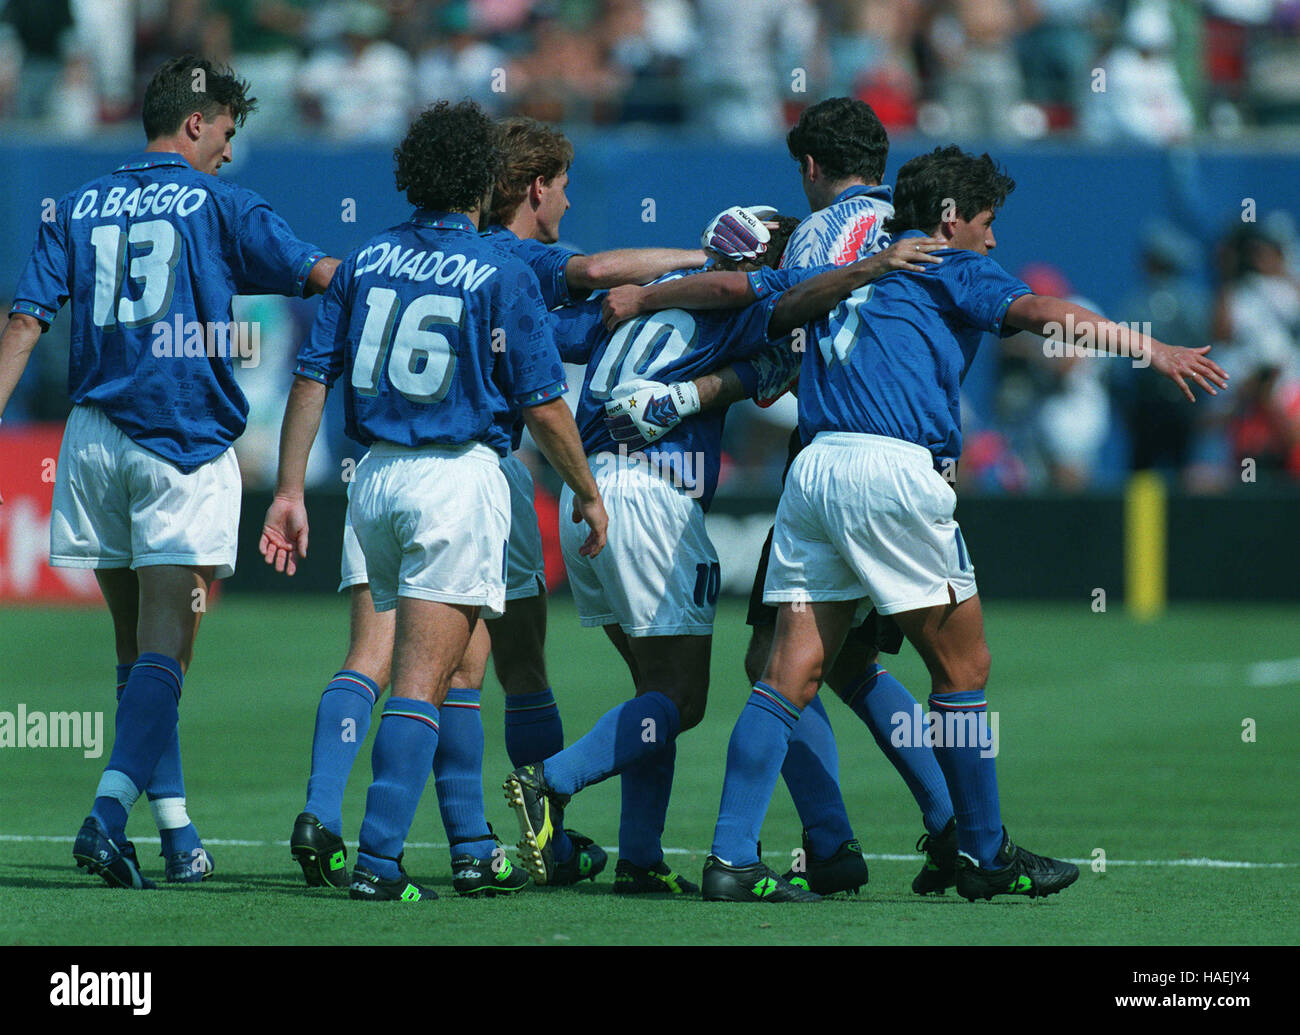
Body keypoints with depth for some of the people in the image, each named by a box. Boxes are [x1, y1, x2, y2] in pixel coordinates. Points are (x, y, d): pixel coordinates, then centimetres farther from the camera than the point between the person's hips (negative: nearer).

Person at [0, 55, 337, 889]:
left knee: (137, 647, 12)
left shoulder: (80, 208, 11)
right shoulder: (218, 206, 0)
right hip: (185, 444, -5)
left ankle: (175, 827, 13)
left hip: (95, 438, 5)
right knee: (163, 650, -8)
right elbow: (322, 276, -2)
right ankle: (109, 814, -23)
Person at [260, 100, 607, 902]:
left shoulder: (366, 262, 7)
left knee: (453, 665, 20)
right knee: (424, 678, -8)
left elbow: (313, 379, 4)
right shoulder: (501, 276, -7)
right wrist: (589, 496, 7)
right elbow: (544, 407, -6)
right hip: (459, 478, -5)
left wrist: (290, 491, 7)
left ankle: (474, 844, 23)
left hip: (376, 477, 5)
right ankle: (378, 858, -17)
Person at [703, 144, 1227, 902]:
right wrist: (1149, 348, -14)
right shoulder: (951, 268, 7)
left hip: (813, 465, 7)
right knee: (963, 667, 6)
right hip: (892, 469, -7)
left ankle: (732, 857, -7)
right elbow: (1037, 313, -8)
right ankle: (985, 856, 14)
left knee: (792, 672, 2)